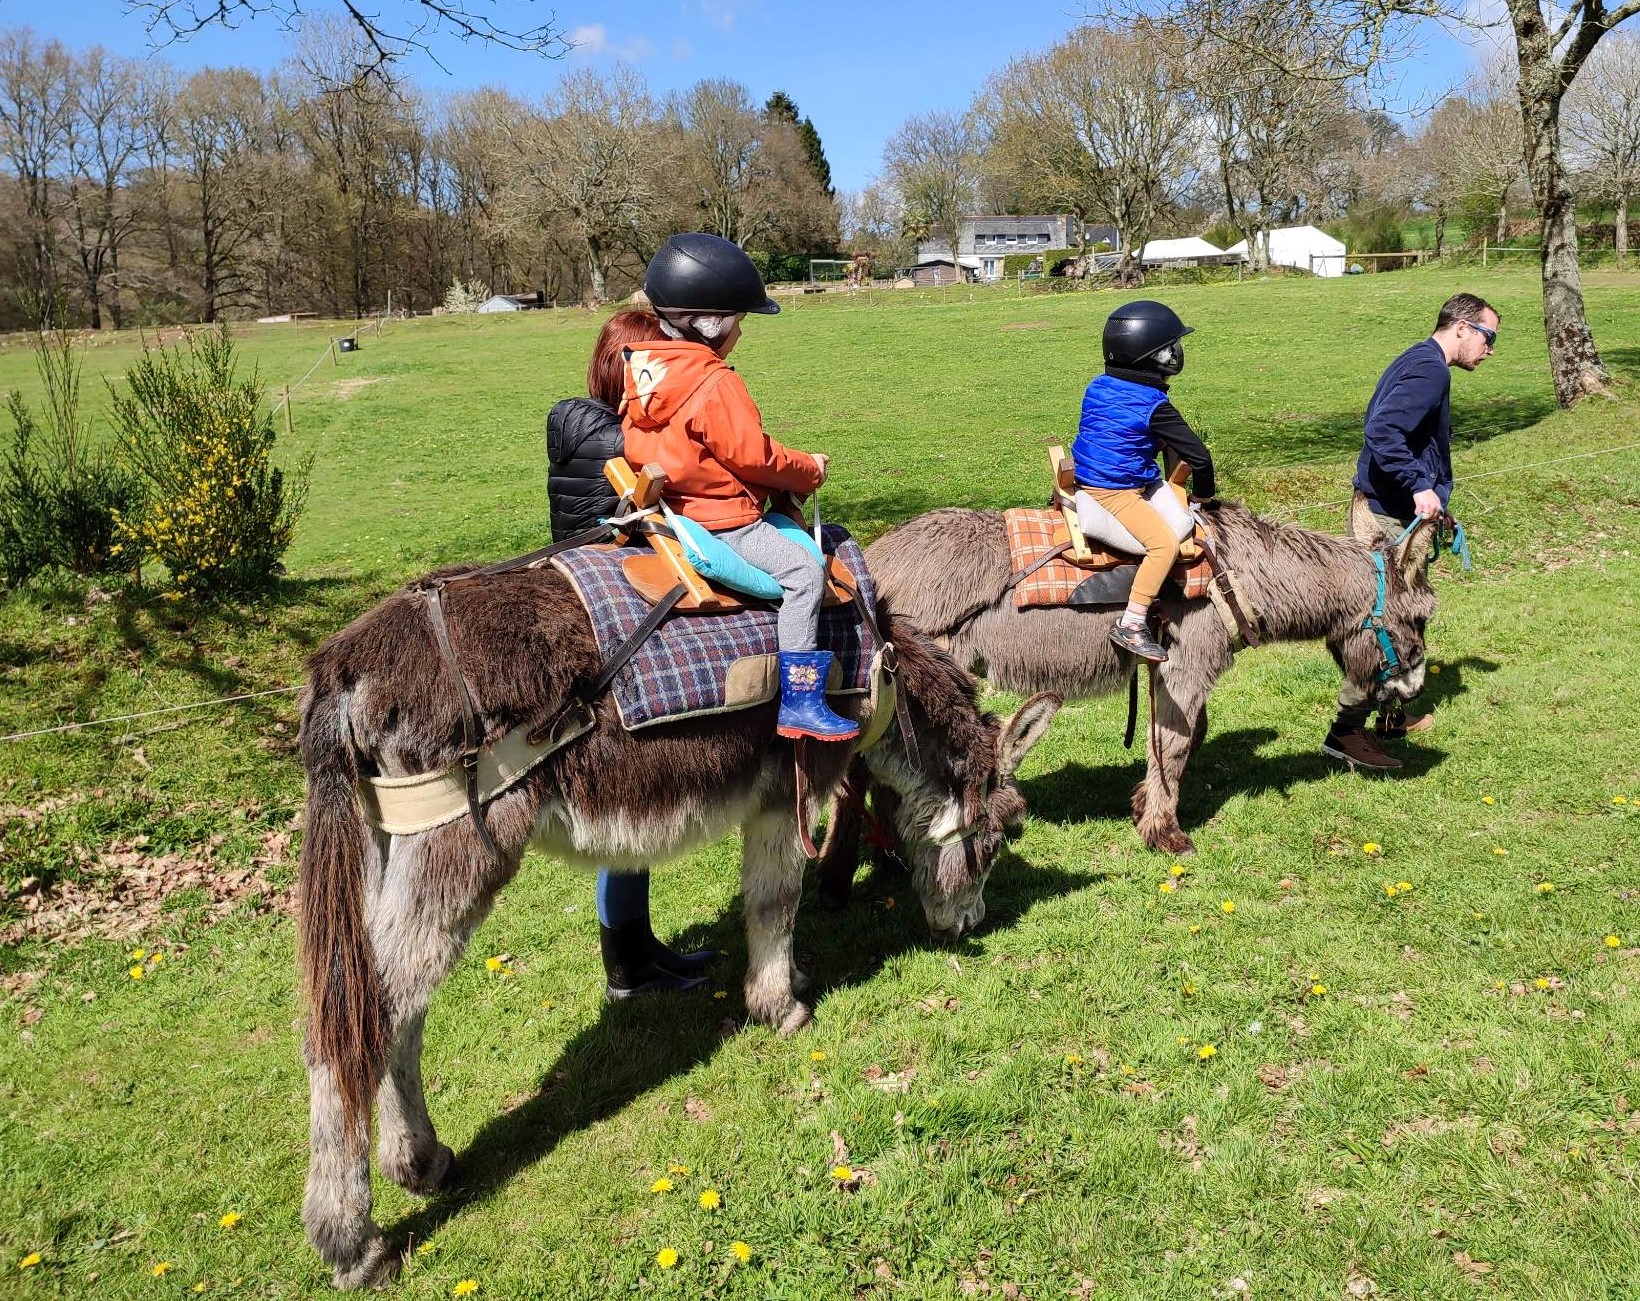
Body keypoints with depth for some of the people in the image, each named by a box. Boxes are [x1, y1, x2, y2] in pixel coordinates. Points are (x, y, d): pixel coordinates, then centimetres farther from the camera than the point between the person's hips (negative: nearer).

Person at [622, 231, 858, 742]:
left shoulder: (644, 370, 7)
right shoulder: (717, 384, -20)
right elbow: (754, 456, -18)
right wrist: (809, 471, 0)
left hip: (671, 512, 10)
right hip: (718, 520, -10)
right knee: (804, 570, -16)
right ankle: (799, 702, -17)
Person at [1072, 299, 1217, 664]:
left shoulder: (1097, 388, 5)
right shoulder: (1154, 407, -15)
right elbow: (1198, 455, -11)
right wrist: (1202, 493, 7)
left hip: (1085, 480, 9)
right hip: (1116, 492, -9)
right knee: (1164, 542, -18)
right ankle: (1131, 625, -20)